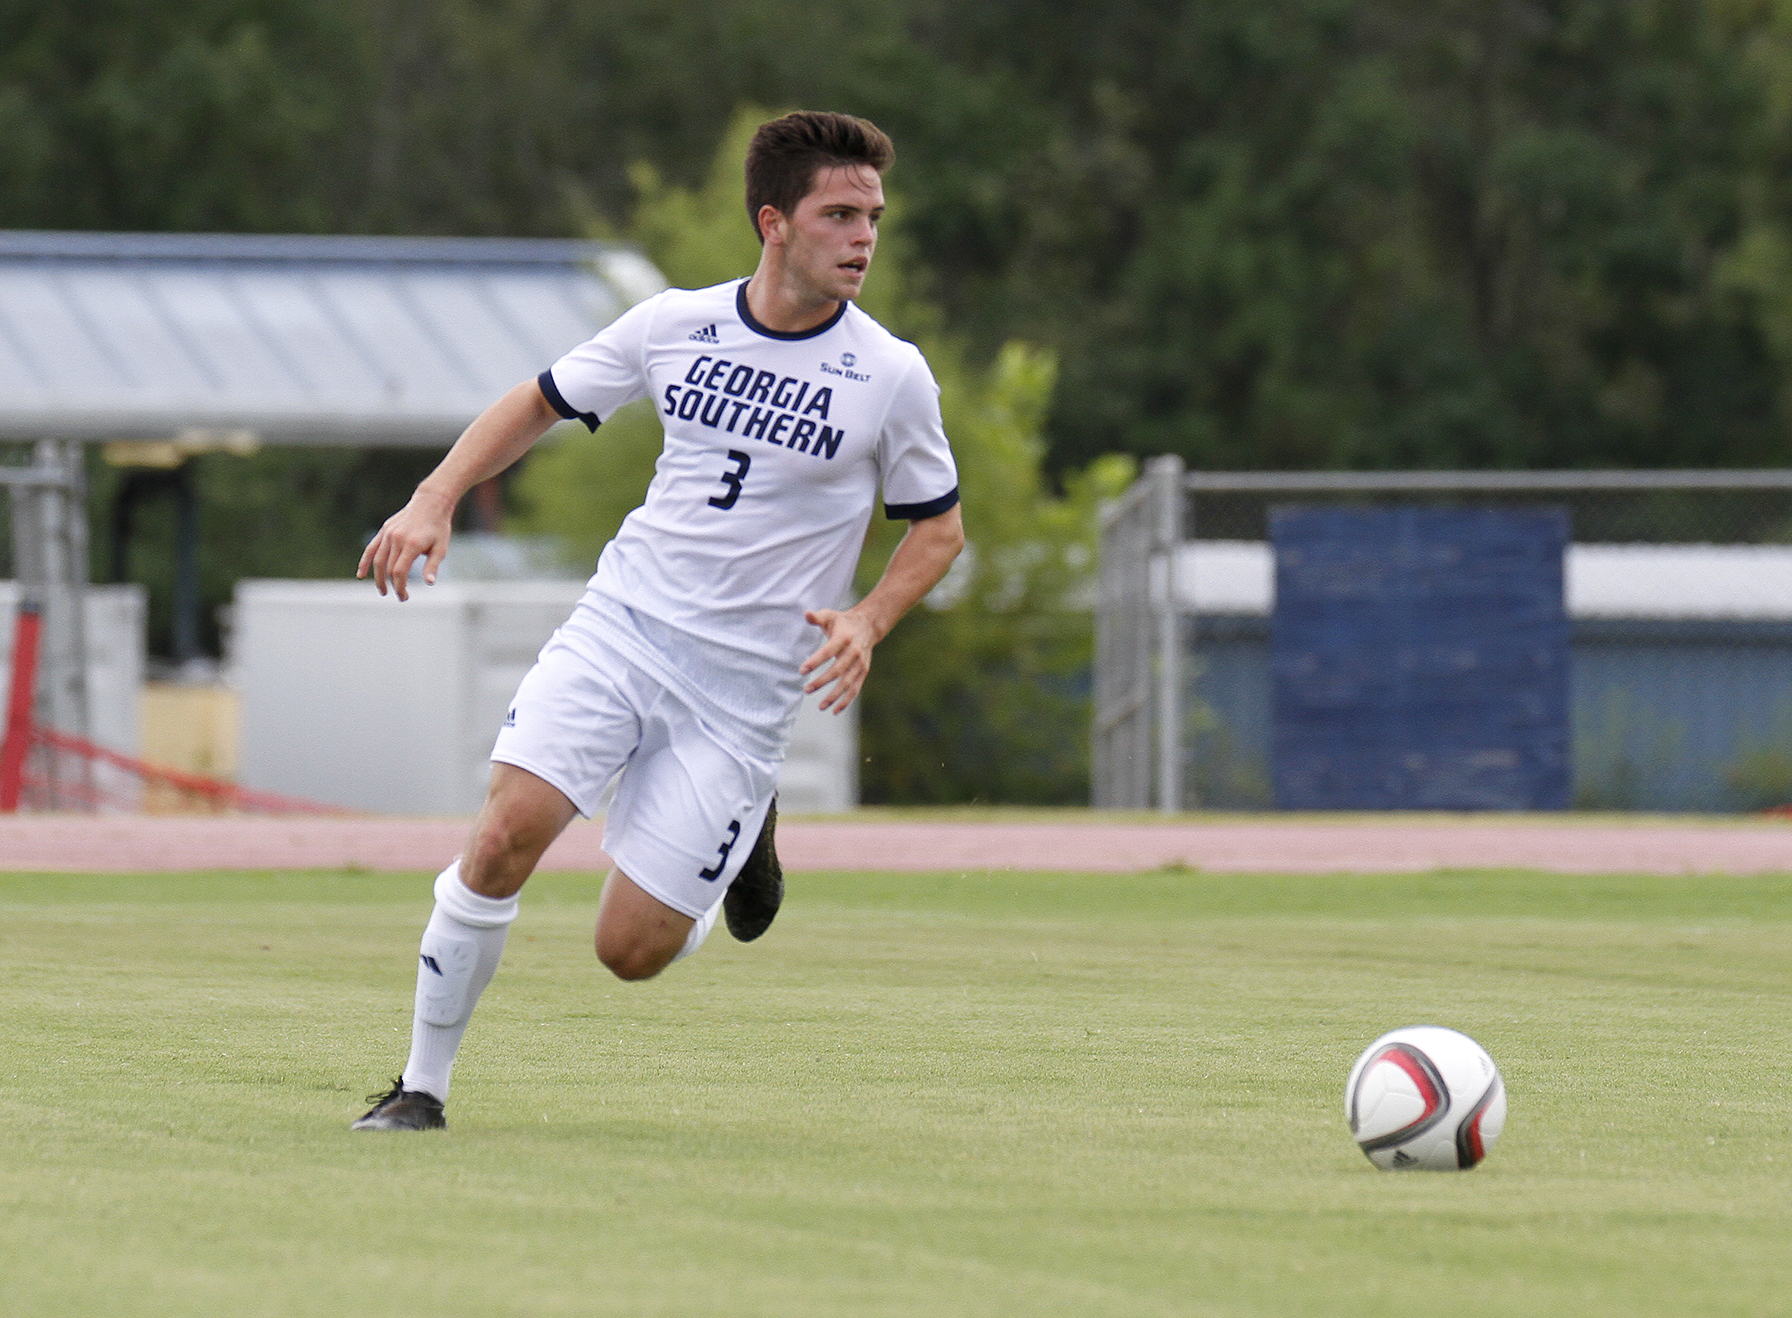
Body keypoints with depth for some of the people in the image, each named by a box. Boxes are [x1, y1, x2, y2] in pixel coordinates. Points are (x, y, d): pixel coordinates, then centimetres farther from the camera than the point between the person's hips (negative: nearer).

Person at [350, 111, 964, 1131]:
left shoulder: (891, 377, -6)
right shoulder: (673, 326, -1)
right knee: (507, 833, -20)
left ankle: (745, 840, 27)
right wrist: (435, 502, -1)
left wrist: (866, 623, -11)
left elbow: (939, 527, 7)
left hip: (744, 689, -2)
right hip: (622, 625, 2)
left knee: (630, 950, -5)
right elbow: (540, 403, 13)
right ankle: (424, 1085, -4)